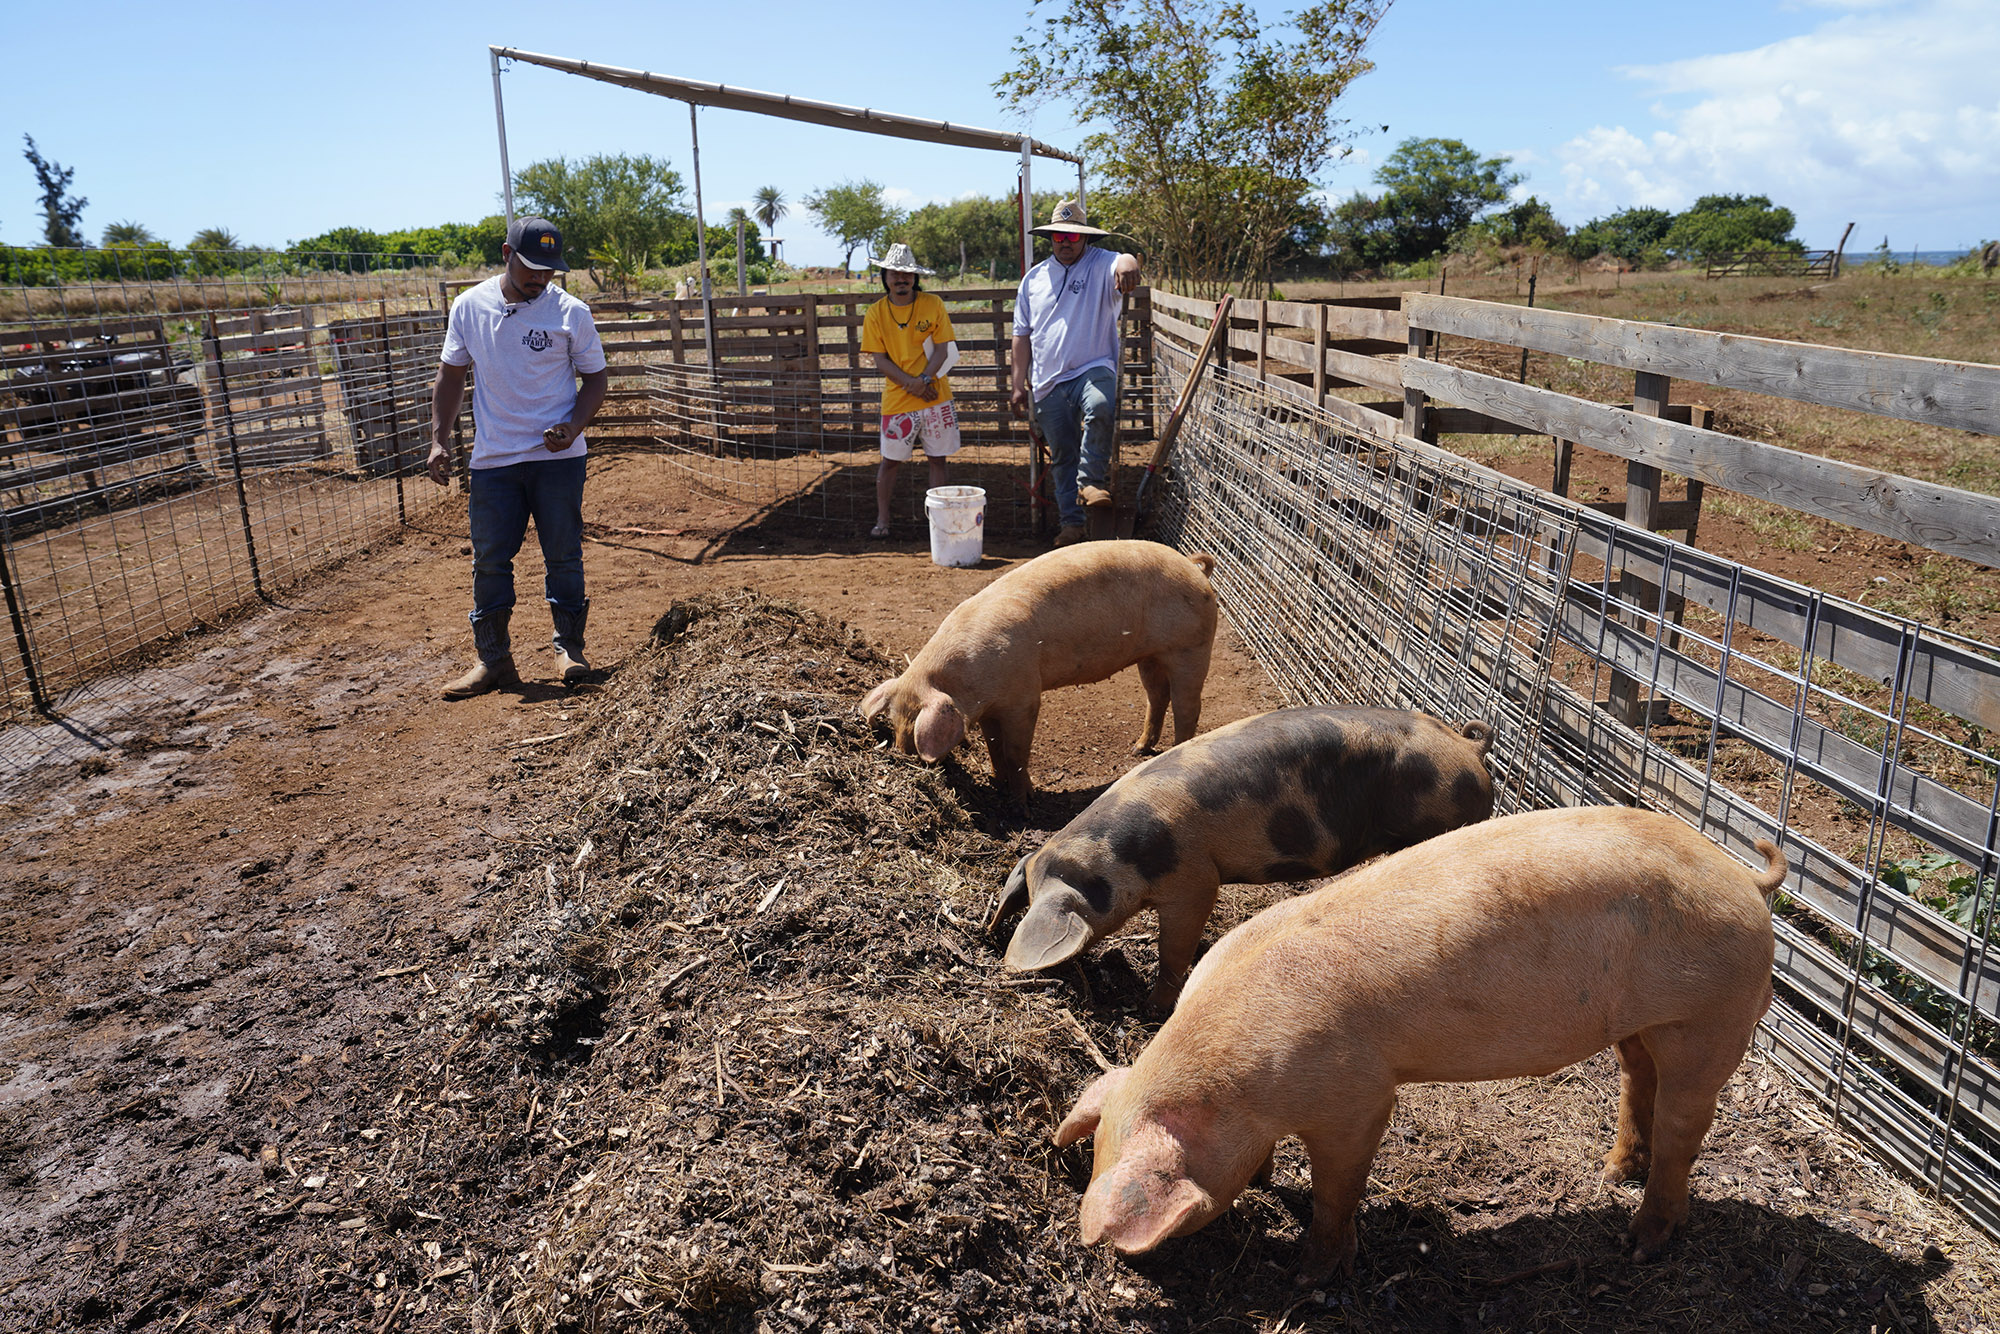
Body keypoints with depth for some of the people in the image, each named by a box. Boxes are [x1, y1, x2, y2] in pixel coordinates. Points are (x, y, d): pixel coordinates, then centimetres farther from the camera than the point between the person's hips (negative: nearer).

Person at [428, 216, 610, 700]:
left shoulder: (571, 312, -4)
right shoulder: (469, 306, 3)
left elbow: (596, 377, 2)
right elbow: (451, 375, 12)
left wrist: (572, 427, -14)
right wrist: (439, 438, 4)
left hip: (558, 458, -2)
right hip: (492, 460, 2)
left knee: (564, 556, 4)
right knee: (489, 561, 4)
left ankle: (570, 647, 19)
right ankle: (493, 659, 14)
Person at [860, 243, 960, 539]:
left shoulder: (932, 304, 1)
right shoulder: (876, 313, 2)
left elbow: (941, 349, -2)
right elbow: (880, 360, -2)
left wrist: (924, 379, -17)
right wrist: (911, 384, -14)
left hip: (936, 395, 0)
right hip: (897, 399, 0)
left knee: (937, 458, 4)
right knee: (890, 460, 4)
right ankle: (882, 520, 14)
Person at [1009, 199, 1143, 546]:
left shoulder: (1100, 264, 2)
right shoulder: (1034, 278, 15)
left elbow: (1124, 261, -23)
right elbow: (1022, 334, 17)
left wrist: (1127, 264, -50)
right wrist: (1018, 384, 11)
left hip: (1094, 370, -4)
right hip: (1048, 384, 4)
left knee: (1099, 407, -36)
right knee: (1061, 456, 6)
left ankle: (1092, 481, -20)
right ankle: (1071, 522, 16)